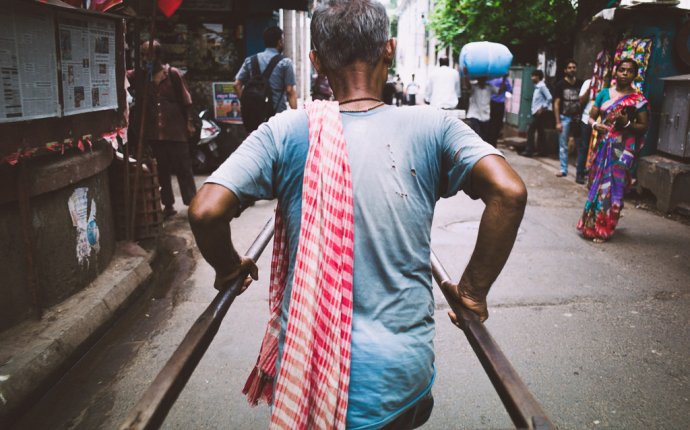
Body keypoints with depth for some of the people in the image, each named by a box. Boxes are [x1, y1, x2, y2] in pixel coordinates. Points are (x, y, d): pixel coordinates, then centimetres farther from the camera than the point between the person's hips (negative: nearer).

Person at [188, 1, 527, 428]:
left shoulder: (286, 132, -9)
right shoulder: (431, 128, -8)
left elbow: (205, 212, -16)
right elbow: (509, 193, -17)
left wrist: (230, 268, 4)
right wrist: (473, 291, -5)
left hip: (307, 366, 0)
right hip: (403, 375, 1)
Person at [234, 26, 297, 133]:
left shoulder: (250, 60, 7)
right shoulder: (285, 63, -5)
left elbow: (237, 84, 4)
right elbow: (290, 91, -9)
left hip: (254, 113, 4)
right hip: (277, 112, -4)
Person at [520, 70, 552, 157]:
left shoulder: (542, 86, -14)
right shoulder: (537, 87, 14)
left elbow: (549, 98, -21)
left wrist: (542, 108, -19)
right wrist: (535, 110, 10)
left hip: (541, 113, -10)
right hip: (537, 113, 10)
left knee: (530, 131, -7)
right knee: (540, 132, 12)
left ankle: (529, 150, -4)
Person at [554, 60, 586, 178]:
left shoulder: (580, 83, 4)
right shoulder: (561, 84, -3)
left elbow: (582, 101, 11)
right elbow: (556, 103, -4)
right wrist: (558, 122, -8)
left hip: (577, 117, 2)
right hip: (564, 117, -2)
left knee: (580, 145, 5)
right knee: (563, 145, 3)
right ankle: (563, 169, 11)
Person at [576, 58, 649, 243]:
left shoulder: (639, 100, -1)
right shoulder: (604, 93, 8)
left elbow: (644, 127, 0)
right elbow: (591, 116, 9)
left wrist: (627, 123, -19)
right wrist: (595, 125, -13)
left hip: (623, 149, -3)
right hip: (603, 146, 3)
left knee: (613, 187, -2)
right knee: (597, 183, 8)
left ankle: (603, 230, 6)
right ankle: (590, 225, 21)